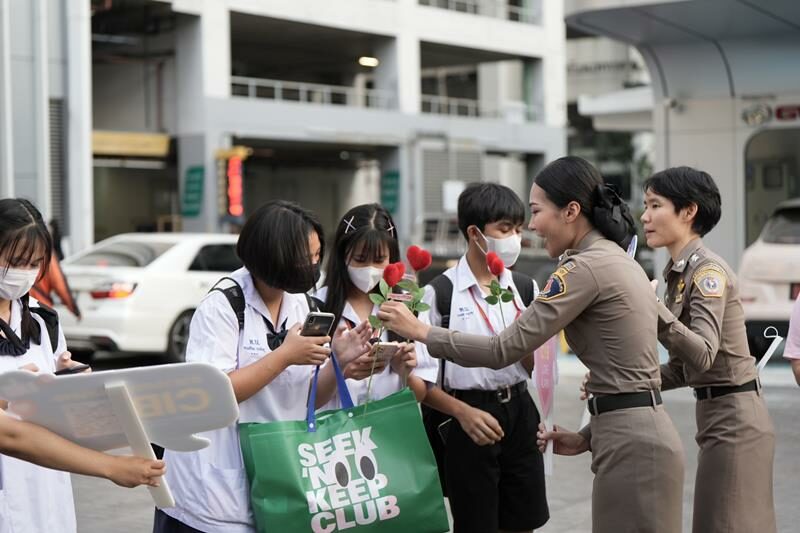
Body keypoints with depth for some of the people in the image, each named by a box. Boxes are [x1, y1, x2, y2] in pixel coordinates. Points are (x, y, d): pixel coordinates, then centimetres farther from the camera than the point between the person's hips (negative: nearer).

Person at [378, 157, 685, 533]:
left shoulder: (587, 267, -15)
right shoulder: (616, 259, 15)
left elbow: (505, 349, -16)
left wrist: (419, 331, -9)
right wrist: (590, 436, 16)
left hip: (631, 439, -9)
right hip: (637, 431, 9)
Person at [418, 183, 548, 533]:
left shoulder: (526, 289, 6)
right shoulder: (441, 293, -8)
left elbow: (537, 369, 5)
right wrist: (463, 412, -20)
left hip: (519, 413, 5)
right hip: (469, 420, -5)